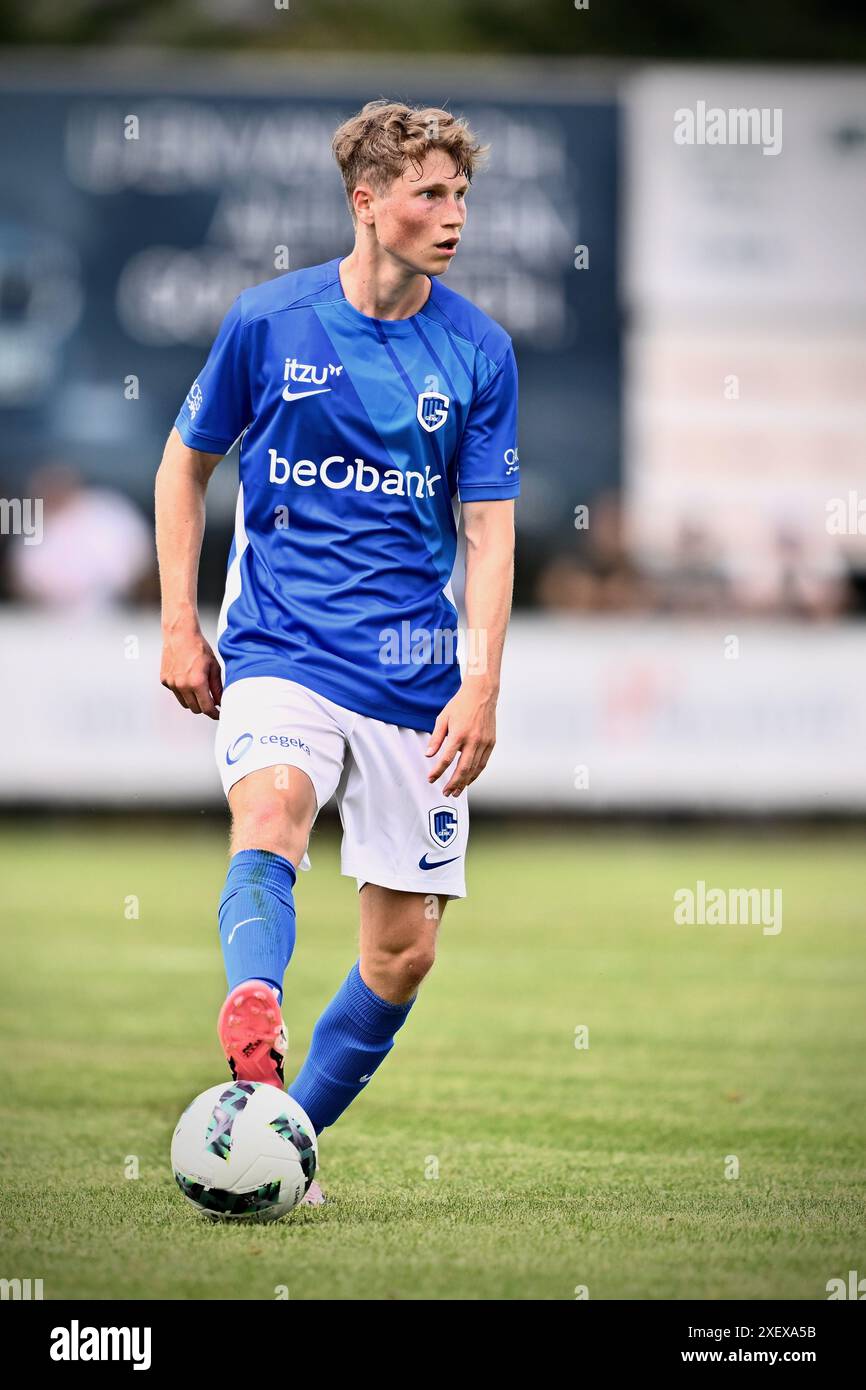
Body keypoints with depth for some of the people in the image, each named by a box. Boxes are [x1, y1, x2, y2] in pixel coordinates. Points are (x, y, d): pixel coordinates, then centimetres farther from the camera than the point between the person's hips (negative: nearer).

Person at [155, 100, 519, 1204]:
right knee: (270, 816, -34)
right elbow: (186, 462, 12)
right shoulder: (269, 321, -2)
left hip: (414, 675, 3)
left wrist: (482, 682, -10)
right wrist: (178, 626, 6)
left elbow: (488, 529, 2)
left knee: (405, 949, 2)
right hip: (278, 648, -2)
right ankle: (252, 1034, -57)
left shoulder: (478, 352, 1)